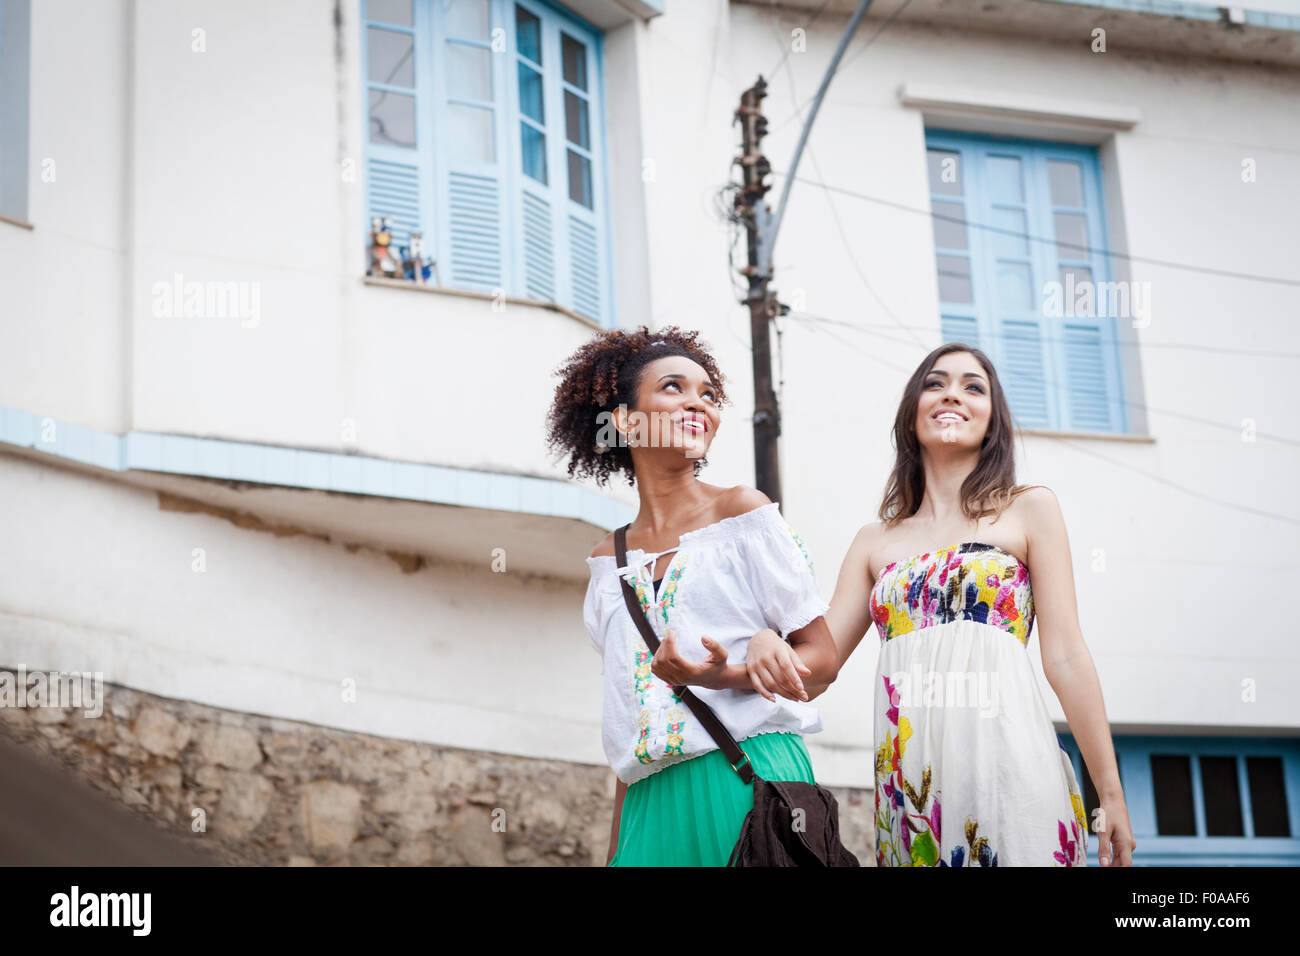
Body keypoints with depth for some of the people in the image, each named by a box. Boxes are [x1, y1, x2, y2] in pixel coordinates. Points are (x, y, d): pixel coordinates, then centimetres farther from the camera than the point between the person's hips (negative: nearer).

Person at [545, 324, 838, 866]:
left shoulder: (741, 512, 2)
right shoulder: (608, 562, 14)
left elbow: (821, 658, 0)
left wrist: (729, 676, -17)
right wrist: (614, 851, 13)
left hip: (748, 780, -3)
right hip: (653, 802, 4)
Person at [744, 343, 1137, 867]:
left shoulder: (1029, 510, 10)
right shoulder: (875, 541, 18)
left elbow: (1065, 657, 3)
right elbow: (812, 672, 14)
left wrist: (1111, 794, -3)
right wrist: (767, 646, -10)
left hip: (1003, 760, -3)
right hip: (907, 778, 3)